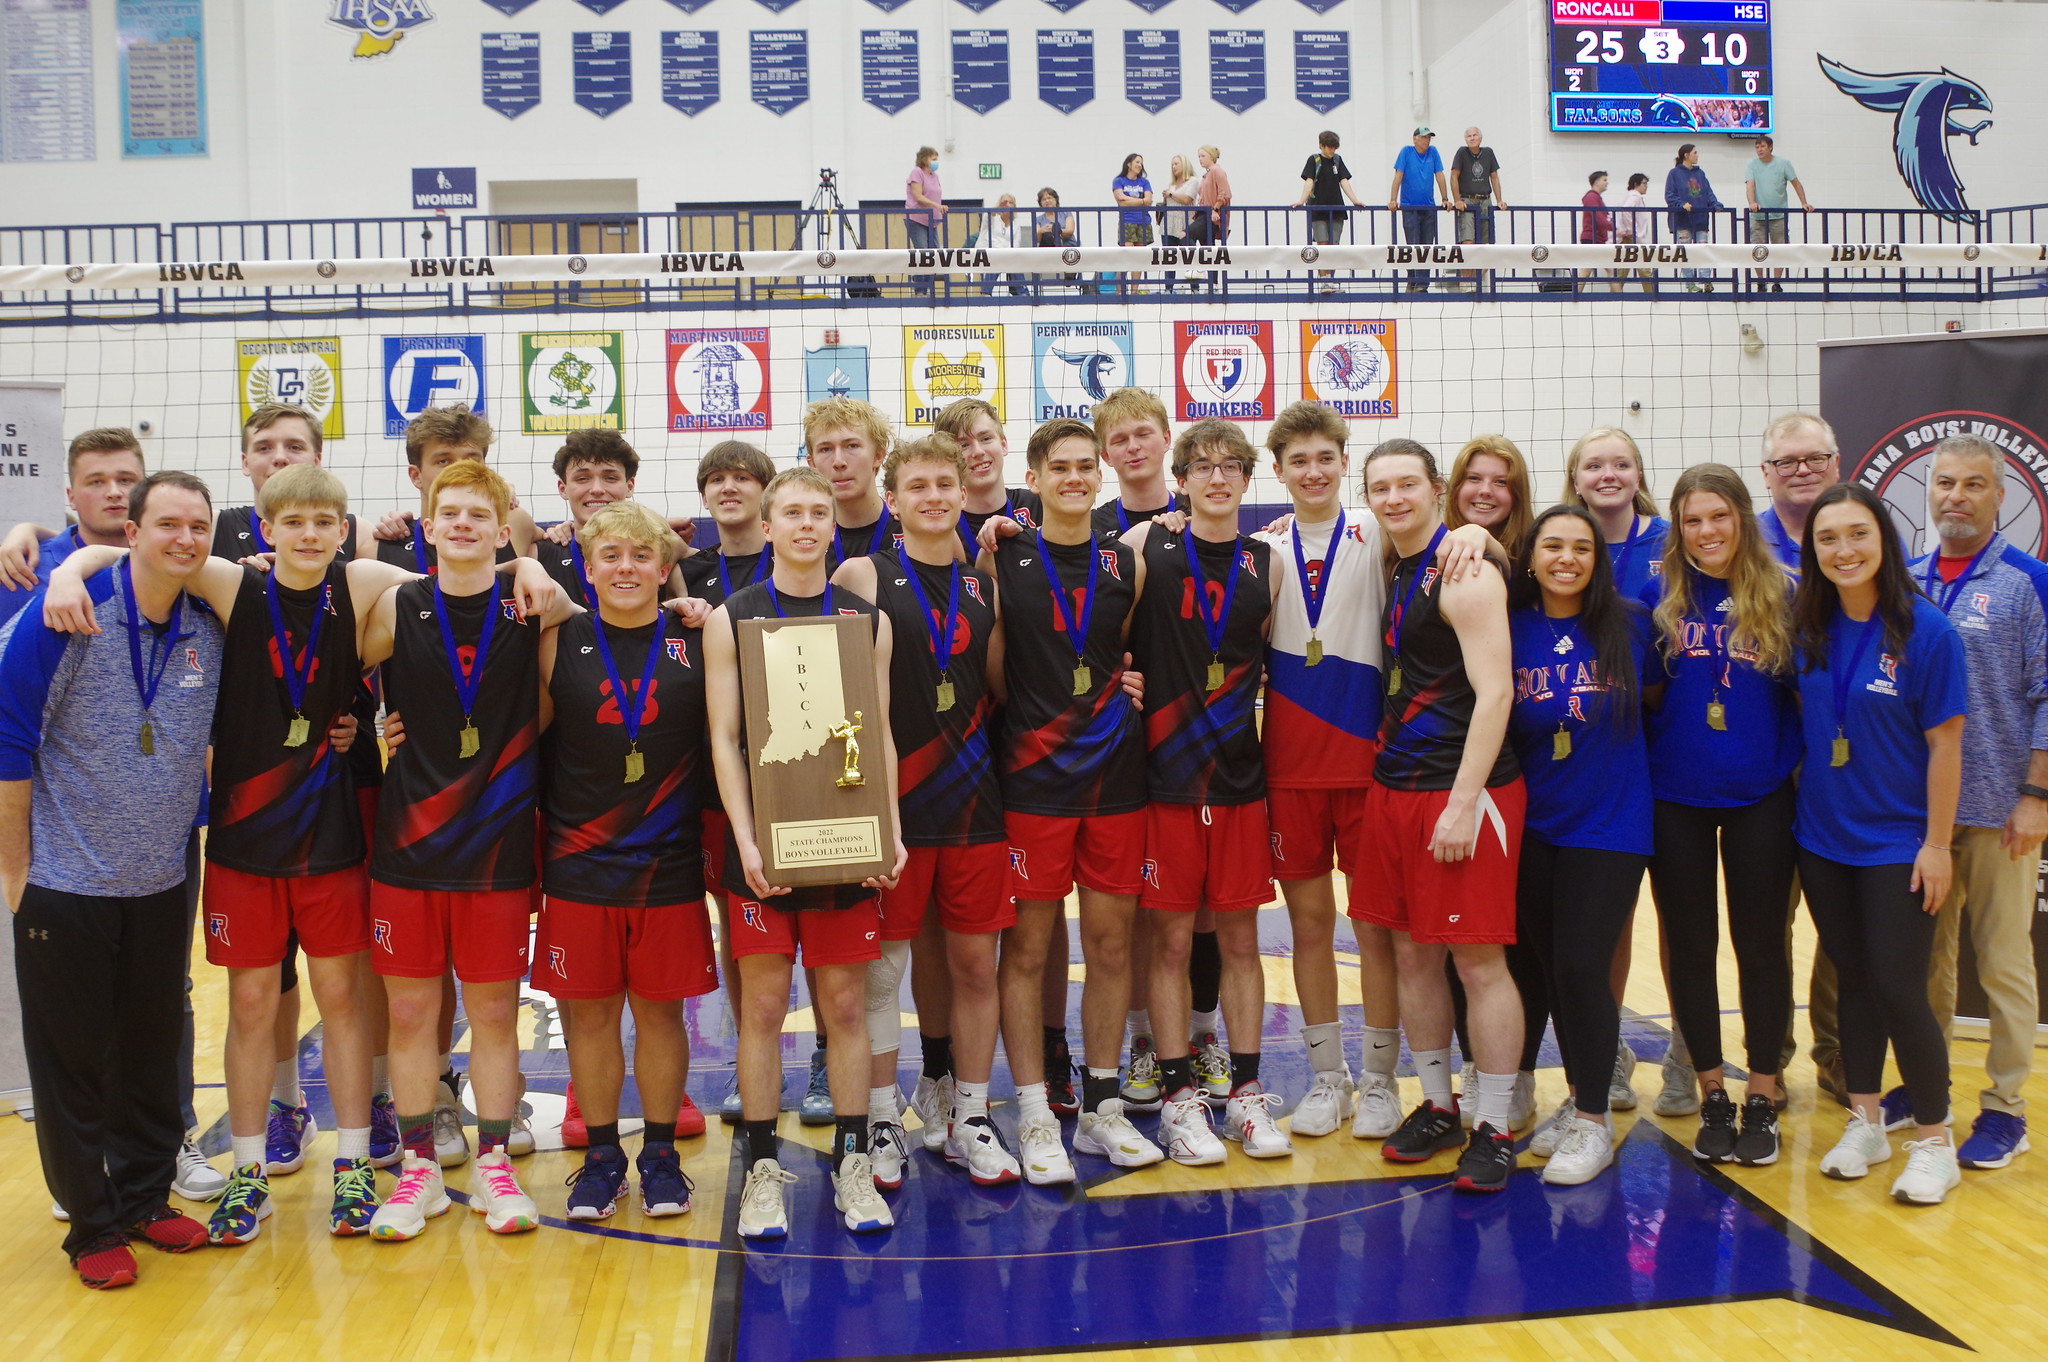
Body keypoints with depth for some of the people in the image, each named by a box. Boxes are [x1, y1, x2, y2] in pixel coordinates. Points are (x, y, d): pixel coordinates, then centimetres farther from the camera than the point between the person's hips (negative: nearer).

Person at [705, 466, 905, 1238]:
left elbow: (880, 735, 9)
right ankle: (763, 1168, 13)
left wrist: (890, 830, -2)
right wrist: (746, 839, -12)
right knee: (763, 1005, 2)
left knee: (844, 1005, 6)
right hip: (764, 842, -1)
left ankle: (852, 1163, 16)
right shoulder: (731, 618, 3)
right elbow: (724, 739, -1)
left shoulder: (868, 619, 9)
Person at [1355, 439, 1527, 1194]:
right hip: (1394, 785, 8)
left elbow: (1494, 693, -16)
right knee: (1410, 953, 12)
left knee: (1478, 960, -2)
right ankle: (1437, 1105, 25)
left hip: (1464, 790, -8)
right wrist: (1387, 778, 9)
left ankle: (1494, 1127, 8)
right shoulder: (1393, 571, 13)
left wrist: (1462, 803, -20)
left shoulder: (1465, 575, -11)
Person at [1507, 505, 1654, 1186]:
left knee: (1582, 966, -7)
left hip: (1609, 824, -2)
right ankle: (1579, 1099, 28)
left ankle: (1594, 1121, 9)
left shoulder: (1631, 624, -2)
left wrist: (1610, 746, 3)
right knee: (1552, 968, 9)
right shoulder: (1510, 629, 0)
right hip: (1532, 825, 2)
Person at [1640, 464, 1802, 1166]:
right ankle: (1711, 1095, 21)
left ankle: (1762, 1098, 19)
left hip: (1760, 797, -1)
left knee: (1761, 943, 6)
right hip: (1676, 798, 1)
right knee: (1689, 945, 8)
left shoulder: (1780, 595, -2)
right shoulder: (1658, 597, 0)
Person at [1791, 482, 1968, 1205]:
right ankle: (1864, 1122, 26)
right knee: (1853, 979, 13)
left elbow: (1944, 744, -10)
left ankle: (1934, 1141, 12)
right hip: (1822, 839, 4)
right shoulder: (1809, 629, -1)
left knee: (1898, 988, -4)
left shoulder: (1926, 631, -12)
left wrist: (1937, 845, -11)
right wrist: (1800, 799, 3)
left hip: (1896, 843, -4)